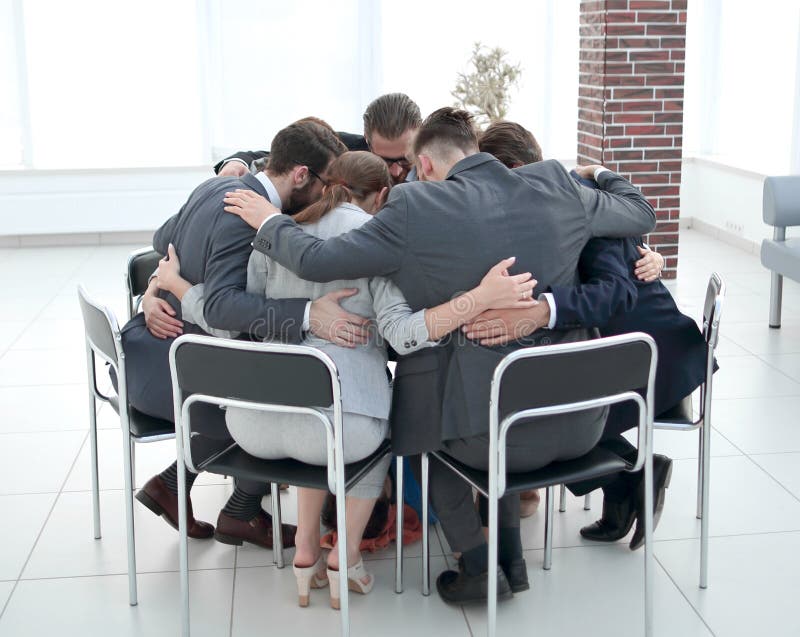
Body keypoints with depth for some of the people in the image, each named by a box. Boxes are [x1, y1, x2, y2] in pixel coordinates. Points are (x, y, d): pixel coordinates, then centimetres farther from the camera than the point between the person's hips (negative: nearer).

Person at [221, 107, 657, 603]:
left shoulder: (415, 209, -12)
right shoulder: (557, 185, 0)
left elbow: (316, 261, -11)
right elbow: (641, 215, 15)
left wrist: (269, 222, 9)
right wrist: (603, 174, 35)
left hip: (502, 438, -5)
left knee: (416, 416, 28)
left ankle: (479, 567, 24)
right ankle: (511, 557, 35)